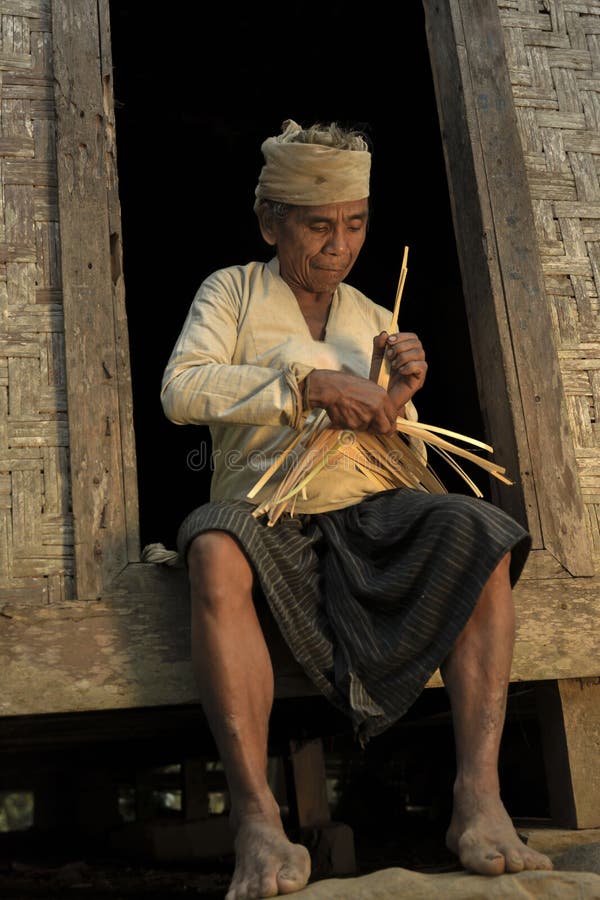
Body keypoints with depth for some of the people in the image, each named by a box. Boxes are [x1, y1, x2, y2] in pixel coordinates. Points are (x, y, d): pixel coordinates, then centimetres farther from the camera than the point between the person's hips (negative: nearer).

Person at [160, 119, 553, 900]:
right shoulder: (231, 291, 8)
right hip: (265, 510, -3)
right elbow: (180, 391, -11)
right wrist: (307, 382, -21)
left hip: (364, 514, 3)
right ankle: (257, 820, -37)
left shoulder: (372, 318, 19)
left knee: (480, 534, -26)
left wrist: (402, 398, -5)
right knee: (215, 553, -37)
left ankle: (479, 796, -30)